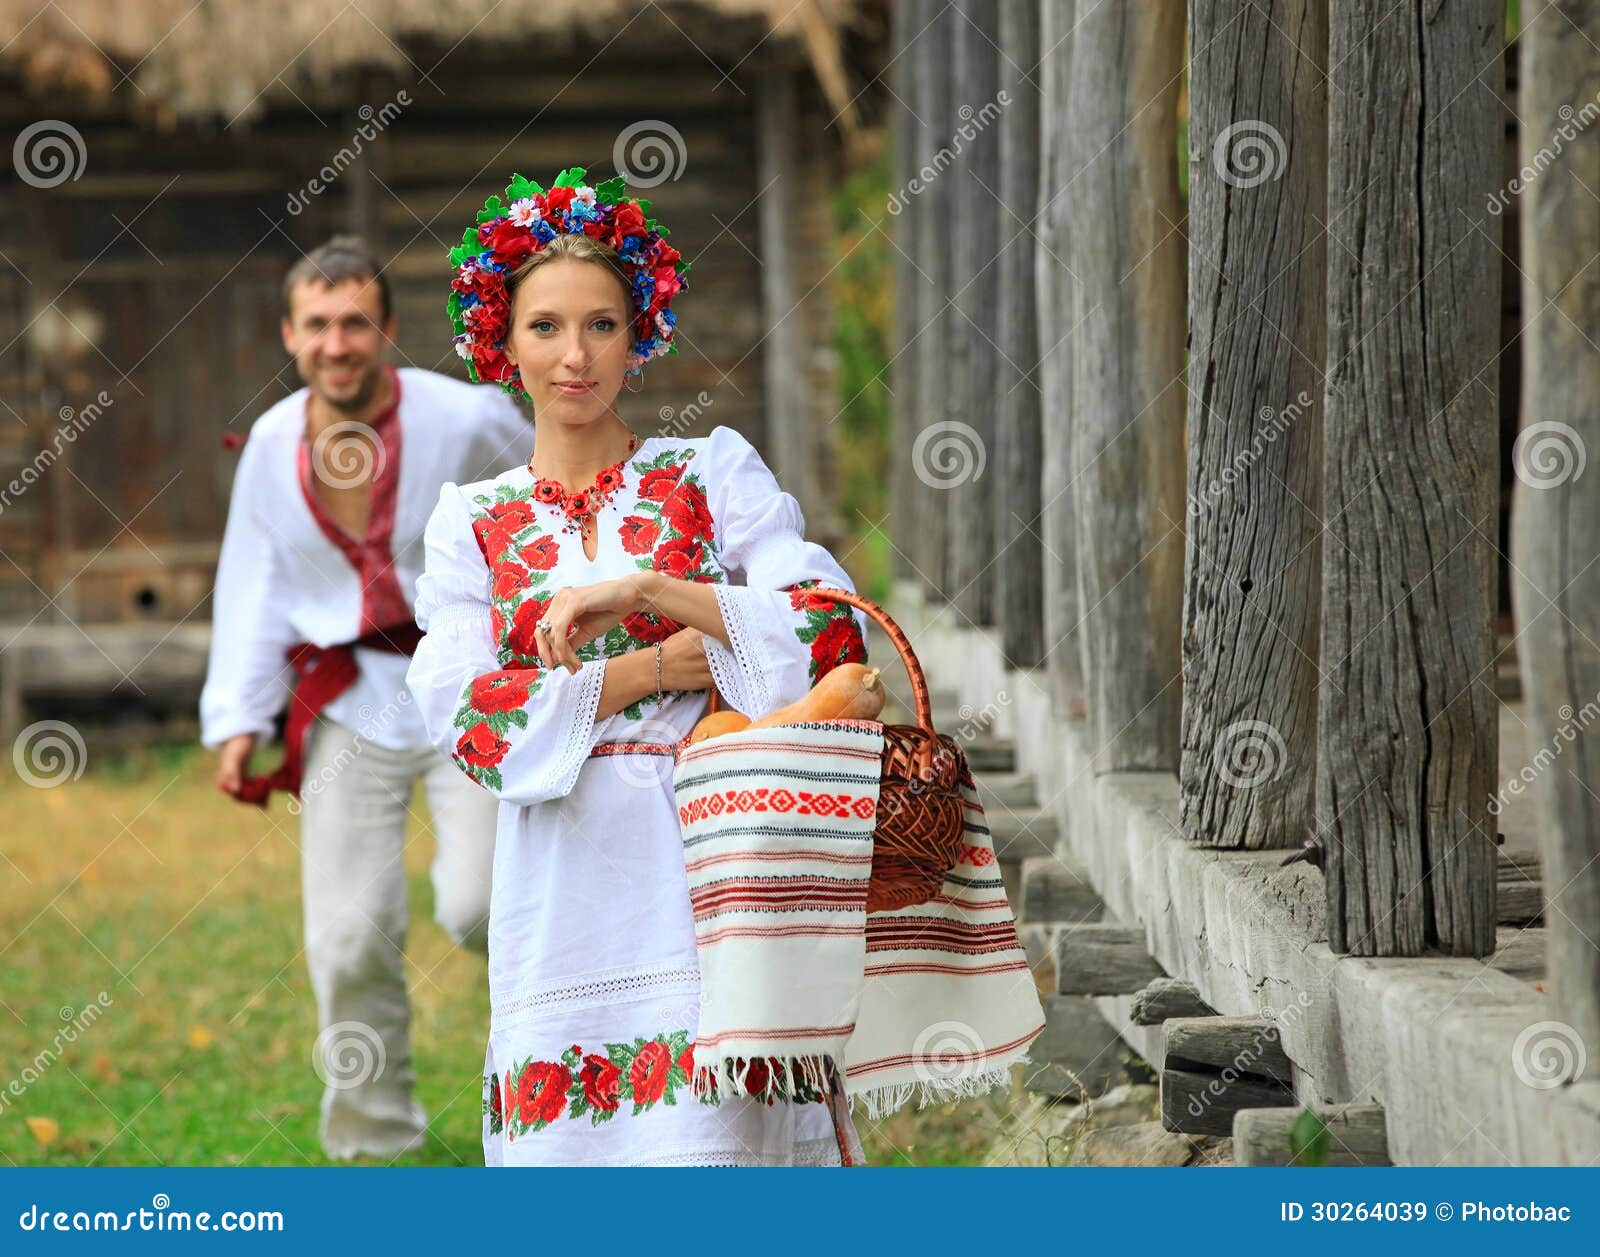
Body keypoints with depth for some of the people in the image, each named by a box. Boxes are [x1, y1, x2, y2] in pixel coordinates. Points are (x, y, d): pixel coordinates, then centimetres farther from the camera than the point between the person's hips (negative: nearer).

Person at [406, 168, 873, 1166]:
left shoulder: (712, 473, 9)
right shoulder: (473, 520, 13)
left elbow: (833, 630, -5)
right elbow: (459, 711, -1)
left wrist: (642, 589, -14)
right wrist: (674, 663, -7)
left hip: (705, 860, -1)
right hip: (563, 887, 2)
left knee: (711, 1128, -11)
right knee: (570, 1132, -4)